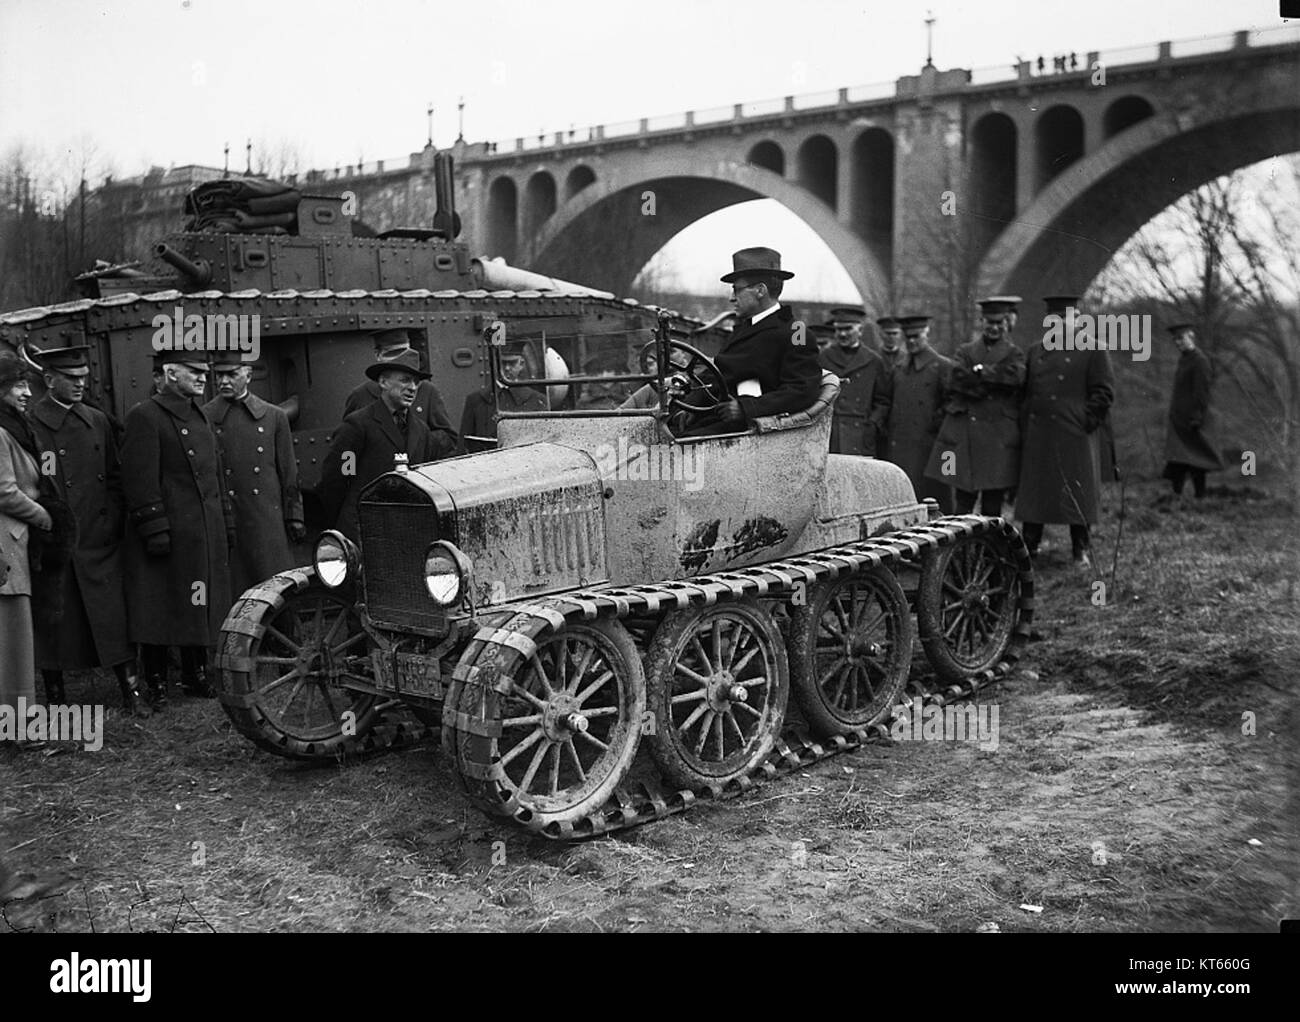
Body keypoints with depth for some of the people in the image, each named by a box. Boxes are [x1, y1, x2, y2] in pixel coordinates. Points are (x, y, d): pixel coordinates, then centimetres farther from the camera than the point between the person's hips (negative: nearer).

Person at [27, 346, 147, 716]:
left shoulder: (98, 421, 13)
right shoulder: (29, 424, -5)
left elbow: (115, 477, 17)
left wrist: (115, 520, 9)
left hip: (100, 538, 4)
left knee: (114, 615, 2)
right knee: (54, 622, 6)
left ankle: (131, 691, 5)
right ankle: (55, 696, 19)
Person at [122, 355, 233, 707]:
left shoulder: (200, 416, 18)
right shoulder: (144, 417, -8)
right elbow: (140, 480, -14)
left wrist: (226, 524, 18)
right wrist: (154, 529, -19)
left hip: (207, 534, 8)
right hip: (168, 531, -8)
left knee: (202, 608, 12)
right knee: (159, 610, 0)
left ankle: (196, 675, 24)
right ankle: (156, 684, 9)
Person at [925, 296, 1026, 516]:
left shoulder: (1015, 355, 12)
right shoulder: (965, 351, 15)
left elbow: (1016, 377, -11)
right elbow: (956, 384, -3)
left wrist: (980, 371, -5)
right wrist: (995, 382, -8)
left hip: (999, 438, -1)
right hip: (963, 438, 1)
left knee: (992, 507, 2)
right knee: (963, 503, -1)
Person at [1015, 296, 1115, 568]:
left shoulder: (1094, 351, 1)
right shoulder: (1034, 352, 15)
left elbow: (1104, 392, -3)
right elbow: (1025, 391, 20)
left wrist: (1086, 422, -10)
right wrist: (1025, 422, 9)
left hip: (1074, 437, -4)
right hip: (1037, 437, 4)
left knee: (1077, 493, 0)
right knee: (1032, 492, 5)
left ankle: (1081, 552, 10)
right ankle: (1028, 549, 13)